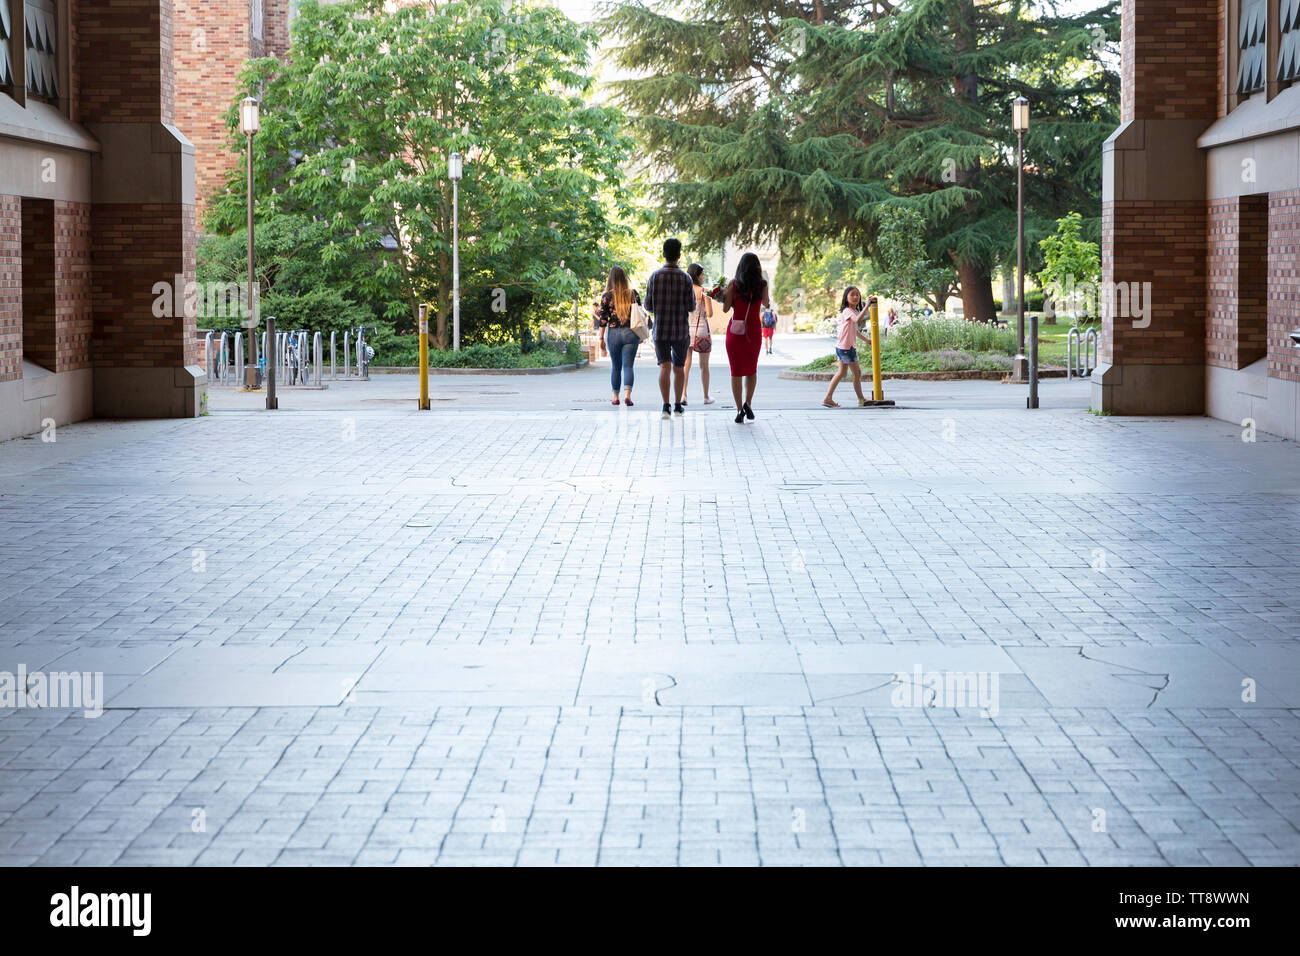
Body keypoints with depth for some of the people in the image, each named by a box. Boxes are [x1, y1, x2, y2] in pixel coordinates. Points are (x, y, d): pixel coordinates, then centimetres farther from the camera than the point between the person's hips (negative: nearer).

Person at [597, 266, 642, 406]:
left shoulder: (607, 296, -3)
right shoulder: (633, 293, 2)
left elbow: (602, 319, -3)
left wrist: (601, 338, 3)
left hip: (613, 333, 0)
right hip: (631, 333, 0)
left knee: (615, 367, 13)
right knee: (628, 366, -2)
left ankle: (616, 397, 18)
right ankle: (627, 394, -20)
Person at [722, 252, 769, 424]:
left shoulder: (733, 284, -8)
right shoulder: (762, 285, -4)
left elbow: (725, 309, -6)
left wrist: (725, 294, 13)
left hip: (735, 331, -1)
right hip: (754, 330, 1)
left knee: (736, 371, 5)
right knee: (752, 369, 19)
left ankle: (739, 410, -1)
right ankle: (748, 403, 4)